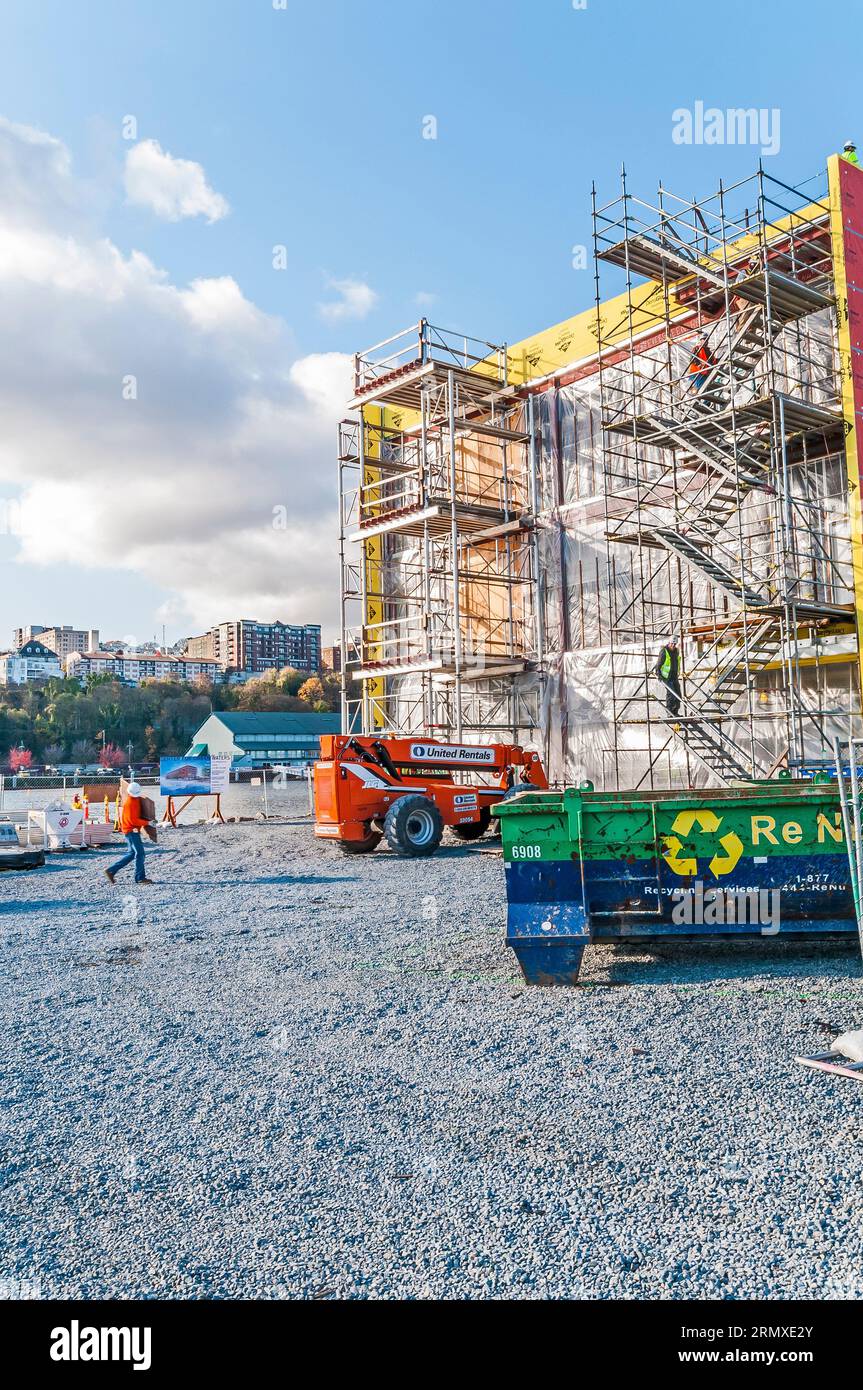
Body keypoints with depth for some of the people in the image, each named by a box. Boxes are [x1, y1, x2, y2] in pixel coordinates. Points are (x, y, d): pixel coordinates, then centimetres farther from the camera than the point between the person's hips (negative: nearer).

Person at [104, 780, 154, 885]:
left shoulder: (136, 799, 11)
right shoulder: (130, 802, -18)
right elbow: (133, 820, -22)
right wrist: (147, 822, -19)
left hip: (133, 830, 10)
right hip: (131, 830, -10)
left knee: (132, 854, 14)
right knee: (140, 853, -6)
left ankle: (111, 870, 16)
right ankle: (140, 877, 0)